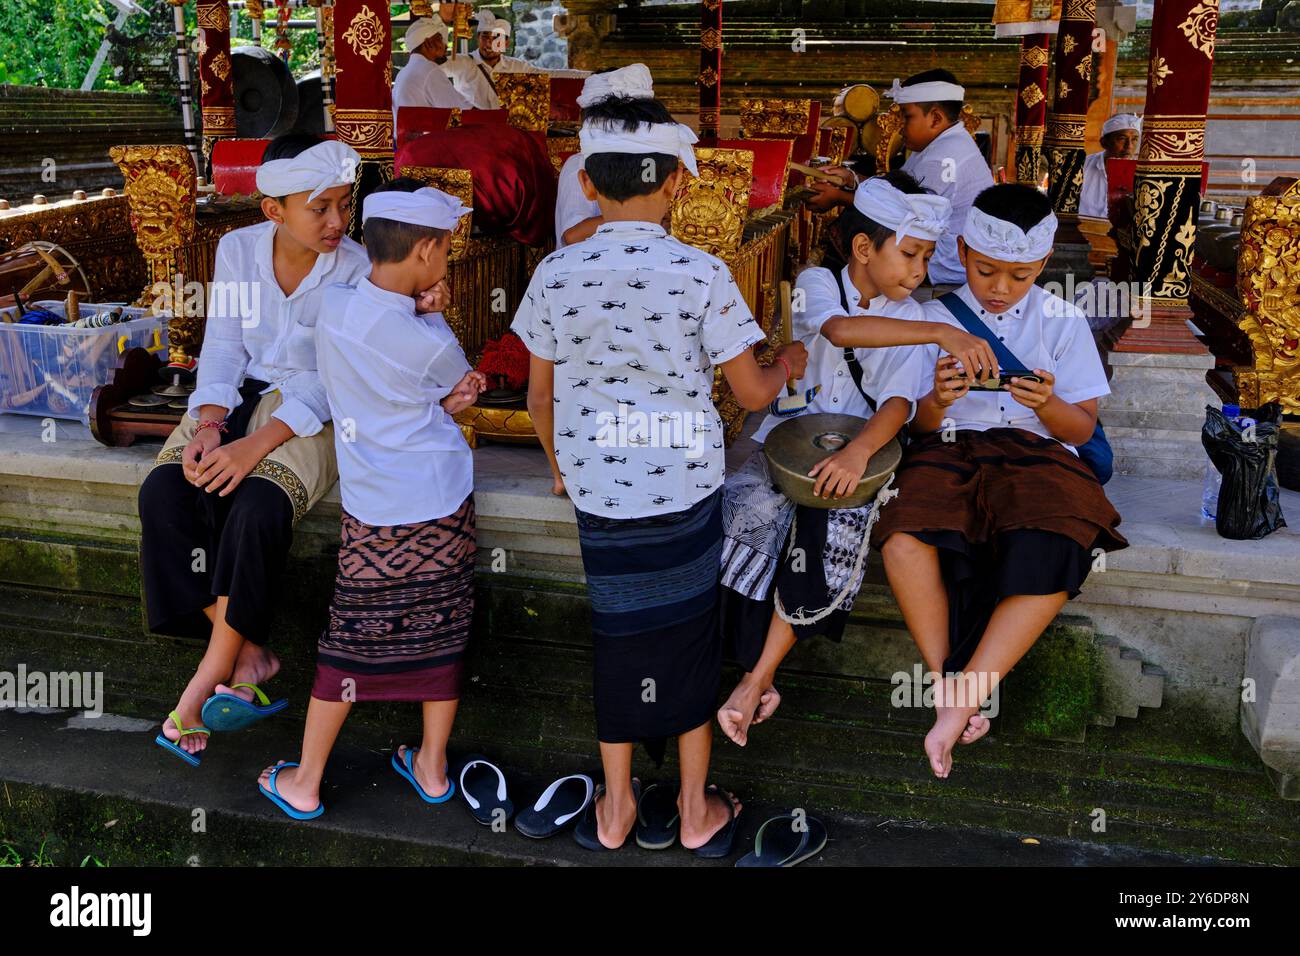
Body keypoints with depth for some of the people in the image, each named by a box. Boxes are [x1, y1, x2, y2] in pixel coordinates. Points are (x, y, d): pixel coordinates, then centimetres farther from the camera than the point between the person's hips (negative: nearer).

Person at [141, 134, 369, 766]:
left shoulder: (356, 270, -13)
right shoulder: (238, 248, -1)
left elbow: (330, 378, -17)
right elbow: (223, 345, 0)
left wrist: (258, 443, -28)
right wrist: (208, 424, -18)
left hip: (313, 408, -4)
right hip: (242, 393, 4)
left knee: (257, 511, -32)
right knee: (164, 494, -22)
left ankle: (203, 685, -15)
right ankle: (248, 656, -11)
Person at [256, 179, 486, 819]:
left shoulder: (333, 306, -6)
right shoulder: (427, 345, -18)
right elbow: (463, 383, 5)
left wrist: (443, 401, -2)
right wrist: (431, 312, 4)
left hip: (372, 513, 3)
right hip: (442, 508, -2)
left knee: (350, 644, 11)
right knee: (441, 637, 14)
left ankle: (303, 784, 22)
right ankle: (432, 769, 29)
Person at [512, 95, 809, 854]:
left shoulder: (556, 275, -5)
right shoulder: (701, 274, -12)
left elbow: (540, 395, 6)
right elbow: (753, 392, -6)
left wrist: (562, 465, 23)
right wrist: (789, 363, 16)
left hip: (598, 489, 2)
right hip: (686, 487, -1)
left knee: (621, 637, 15)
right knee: (690, 636, 14)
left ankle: (616, 808, 30)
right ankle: (697, 810, 28)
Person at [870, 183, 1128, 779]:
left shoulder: (1063, 322, 10)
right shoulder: (936, 318, 11)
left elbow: (1082, 427, 8)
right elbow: (918, 424, 9)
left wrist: (1047, 404, -15)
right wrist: (939, 400, -15)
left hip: (1037, 454, 0)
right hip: (951, 449, 0)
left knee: (1050, 558, -34)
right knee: (904, 539, -34)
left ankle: (958, 702, -24)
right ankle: (949, 683, -18)